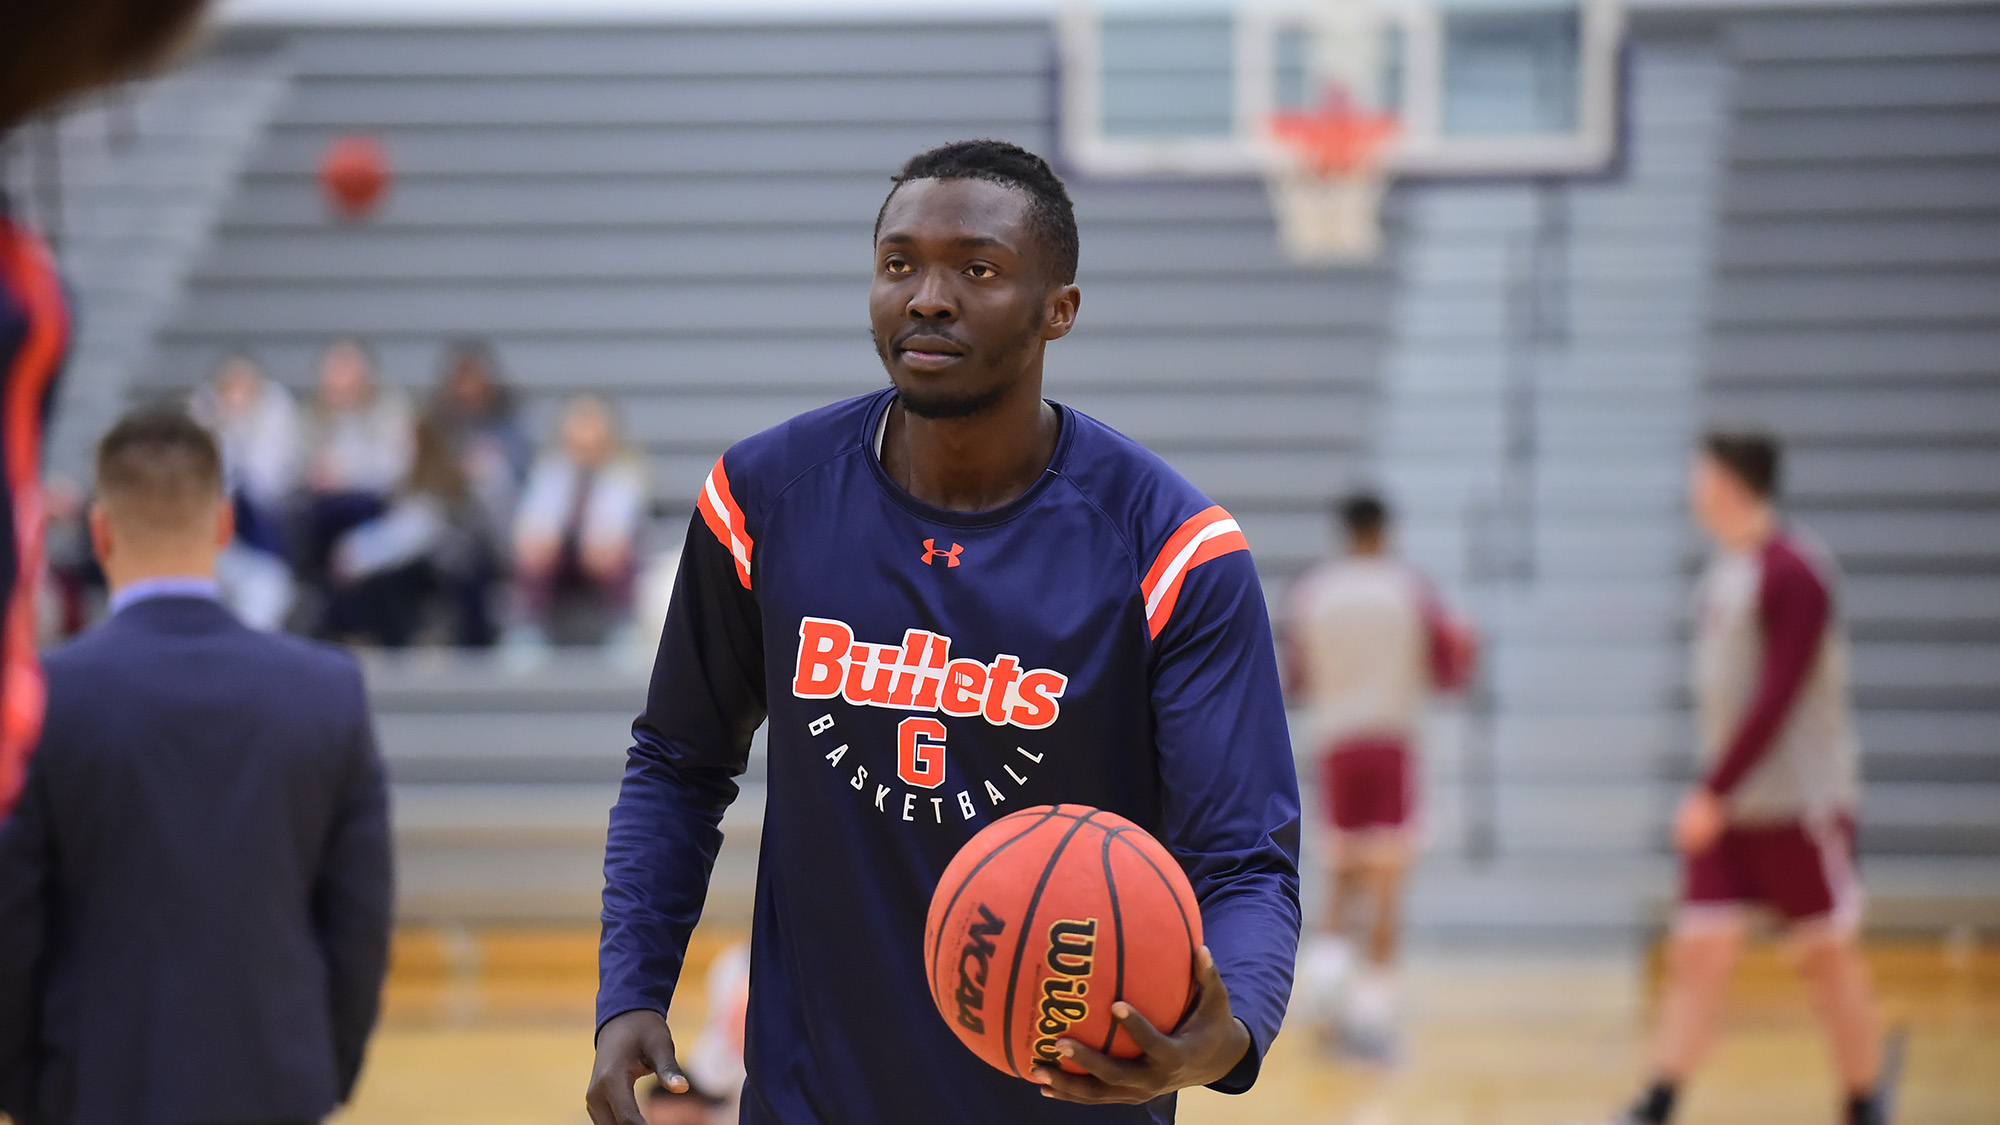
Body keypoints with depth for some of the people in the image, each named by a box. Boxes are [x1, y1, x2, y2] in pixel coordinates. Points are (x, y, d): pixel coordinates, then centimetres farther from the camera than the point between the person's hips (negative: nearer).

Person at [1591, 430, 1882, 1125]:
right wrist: (1711, 794, 12)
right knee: (1699, 953, 0)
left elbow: (1778, 697, -20)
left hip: (1799, 805, -7)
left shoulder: (1794, 572, -15)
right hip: (1728, 806, 7)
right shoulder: (1724, 571, 11)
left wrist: (1714, 795, -20)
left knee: (1828, 958, 3)